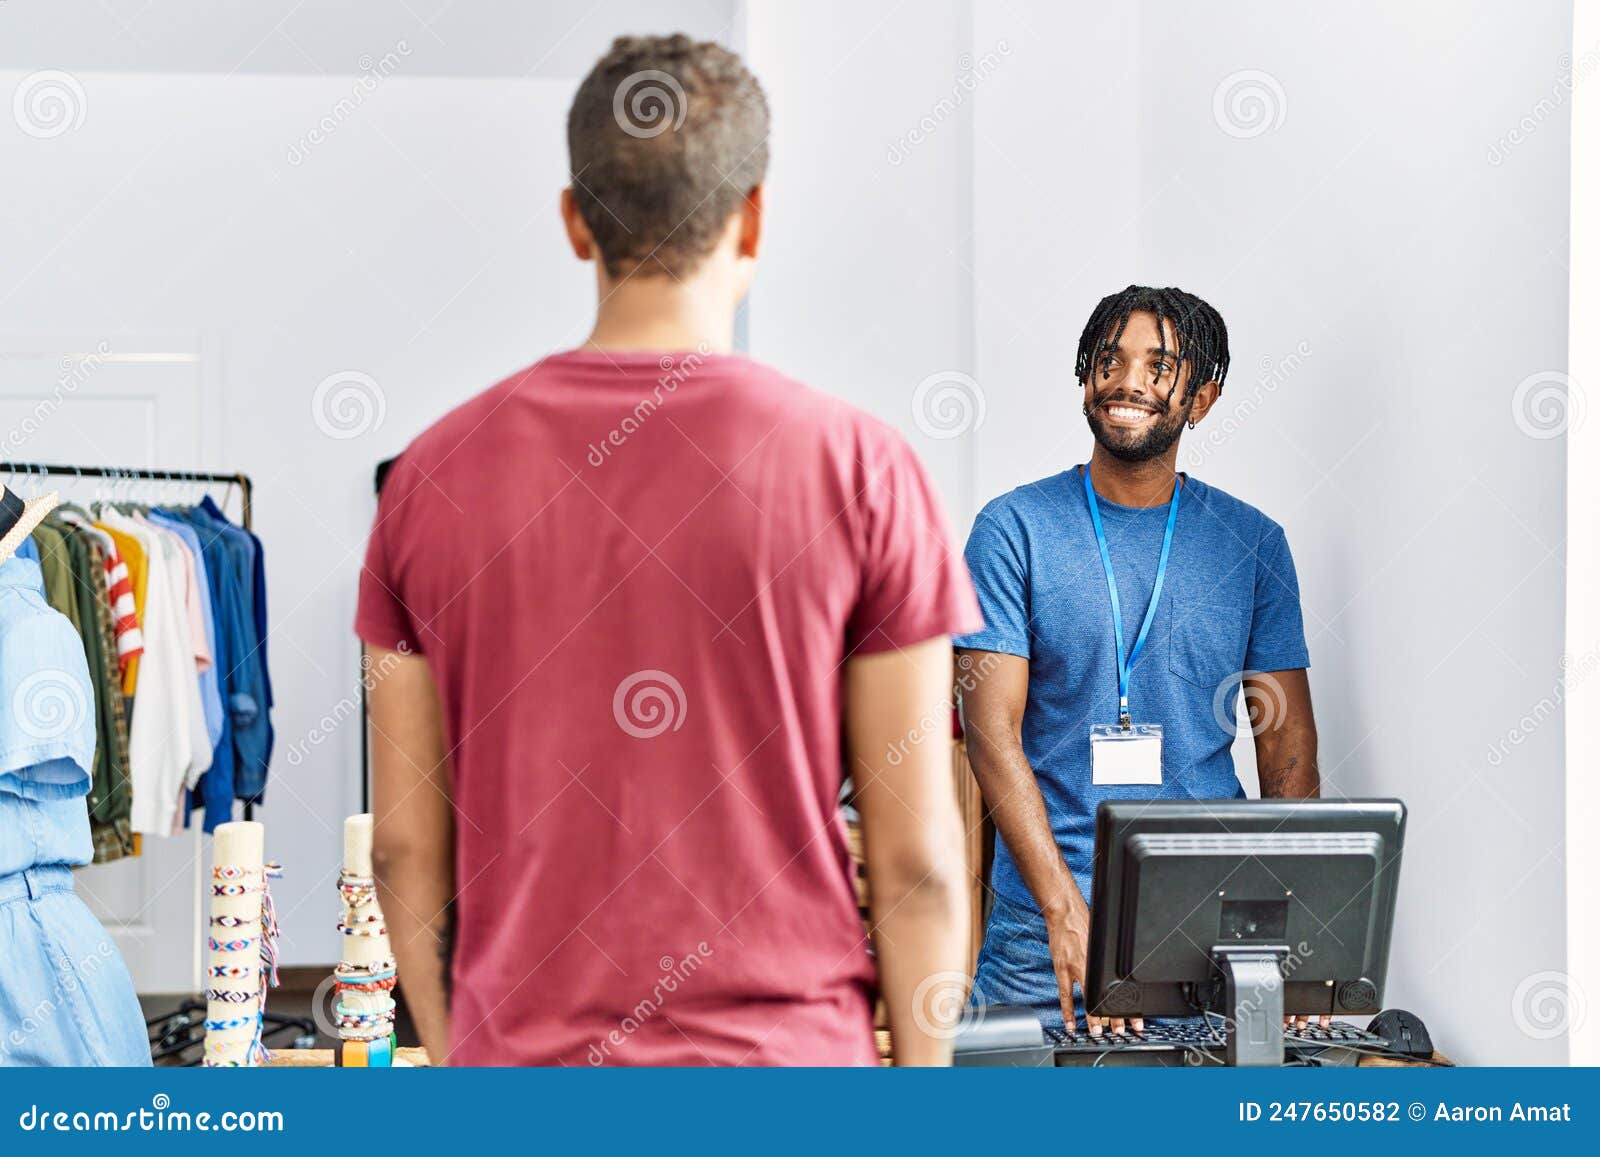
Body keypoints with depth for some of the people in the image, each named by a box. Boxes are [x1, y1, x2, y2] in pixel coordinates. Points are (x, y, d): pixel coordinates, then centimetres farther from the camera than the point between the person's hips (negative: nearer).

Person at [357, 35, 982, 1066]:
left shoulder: (435, 472, 1)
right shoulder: (859, 468, -7)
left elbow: (404, 845, 5)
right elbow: (918, 862, -6)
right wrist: (922, 1069, 6)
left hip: (521, 1053, 3)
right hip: (784, 1050, -2)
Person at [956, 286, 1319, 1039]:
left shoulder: (1251, 543, 7)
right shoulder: (1015, 528, -1)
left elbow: (1287, 742, 7)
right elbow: (991, 731, -8)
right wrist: (1066, 911, -20)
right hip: (1043, 925, -1)